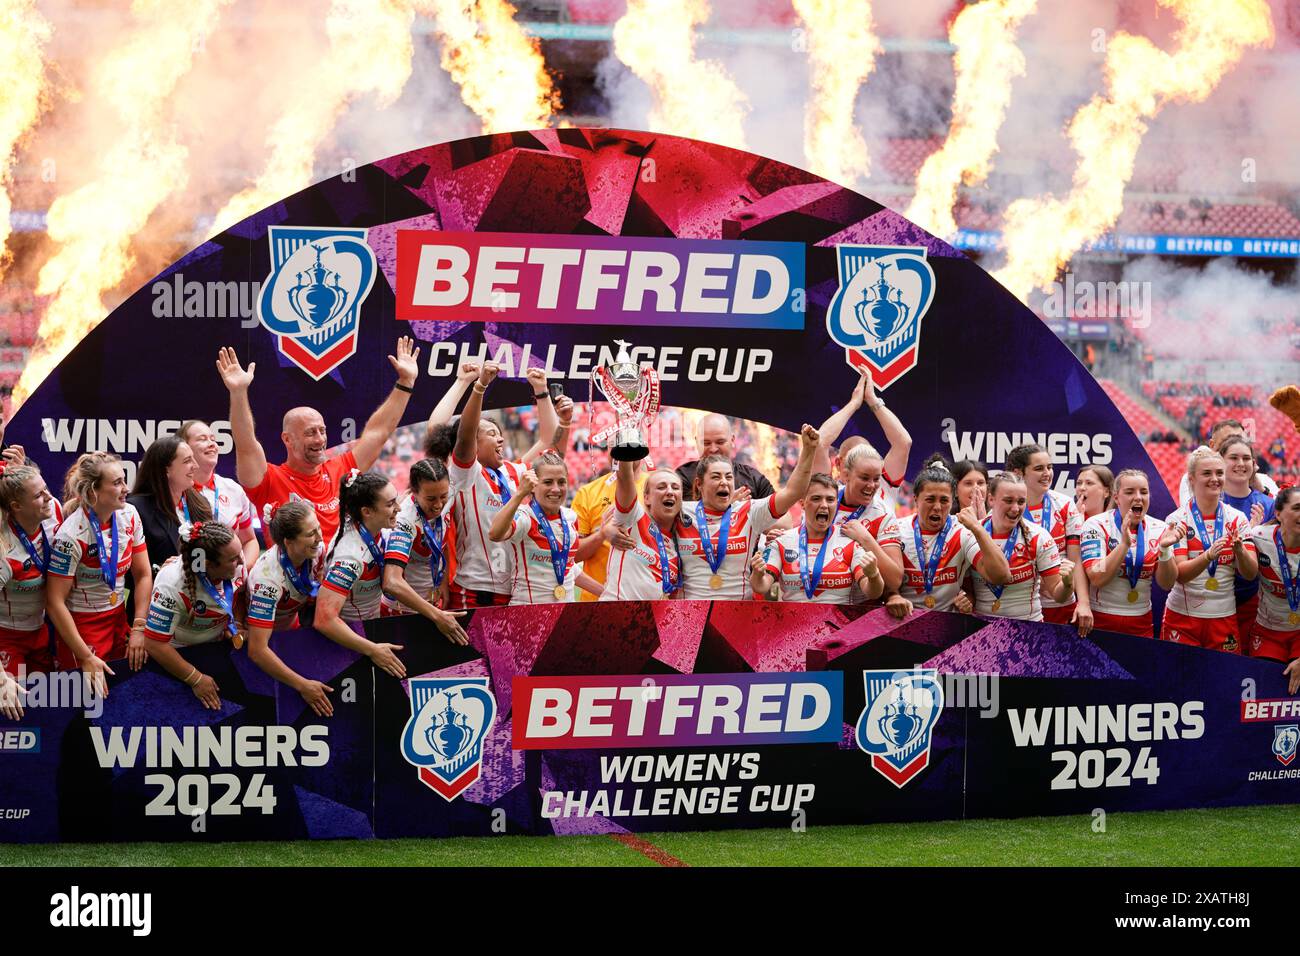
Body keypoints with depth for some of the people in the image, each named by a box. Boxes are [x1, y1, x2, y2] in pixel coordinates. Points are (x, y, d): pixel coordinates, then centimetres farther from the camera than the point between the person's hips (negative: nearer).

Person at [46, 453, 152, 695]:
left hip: (119, 618, 6)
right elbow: (55, 602, -20)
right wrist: (86, 658, -21)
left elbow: (143, 574, 2)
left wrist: (138, 629, -8)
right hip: (82, 625, -6)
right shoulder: (72, 535, -22)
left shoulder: (129, 516, -5)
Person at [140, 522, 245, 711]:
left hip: (218, 641, 5)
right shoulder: (173, 585, -37)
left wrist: (234, 628, -9)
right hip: (178, 651, -5)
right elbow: (155, 644, -33)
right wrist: (196, 680, -29)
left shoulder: (235, 563, -21)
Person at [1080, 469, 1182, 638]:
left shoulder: (1159, 529, 1)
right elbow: (1097, 579, -18)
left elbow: (1166, 584, -3)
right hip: (1100, 620, -3)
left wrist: (1164, 548, -20)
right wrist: (1124, 544, -29)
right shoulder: (1097, 525, -9)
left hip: (1141, 623, 3)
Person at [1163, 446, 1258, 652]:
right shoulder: (1178, 519, -6)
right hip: (1183, 619, -2)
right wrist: (1208, 555, -31)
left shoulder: (1237, 519, 2)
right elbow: (1179, 574, -14)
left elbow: (1251, 574, -5)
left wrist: (1239, 550, -25)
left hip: (1224, 618, 2)